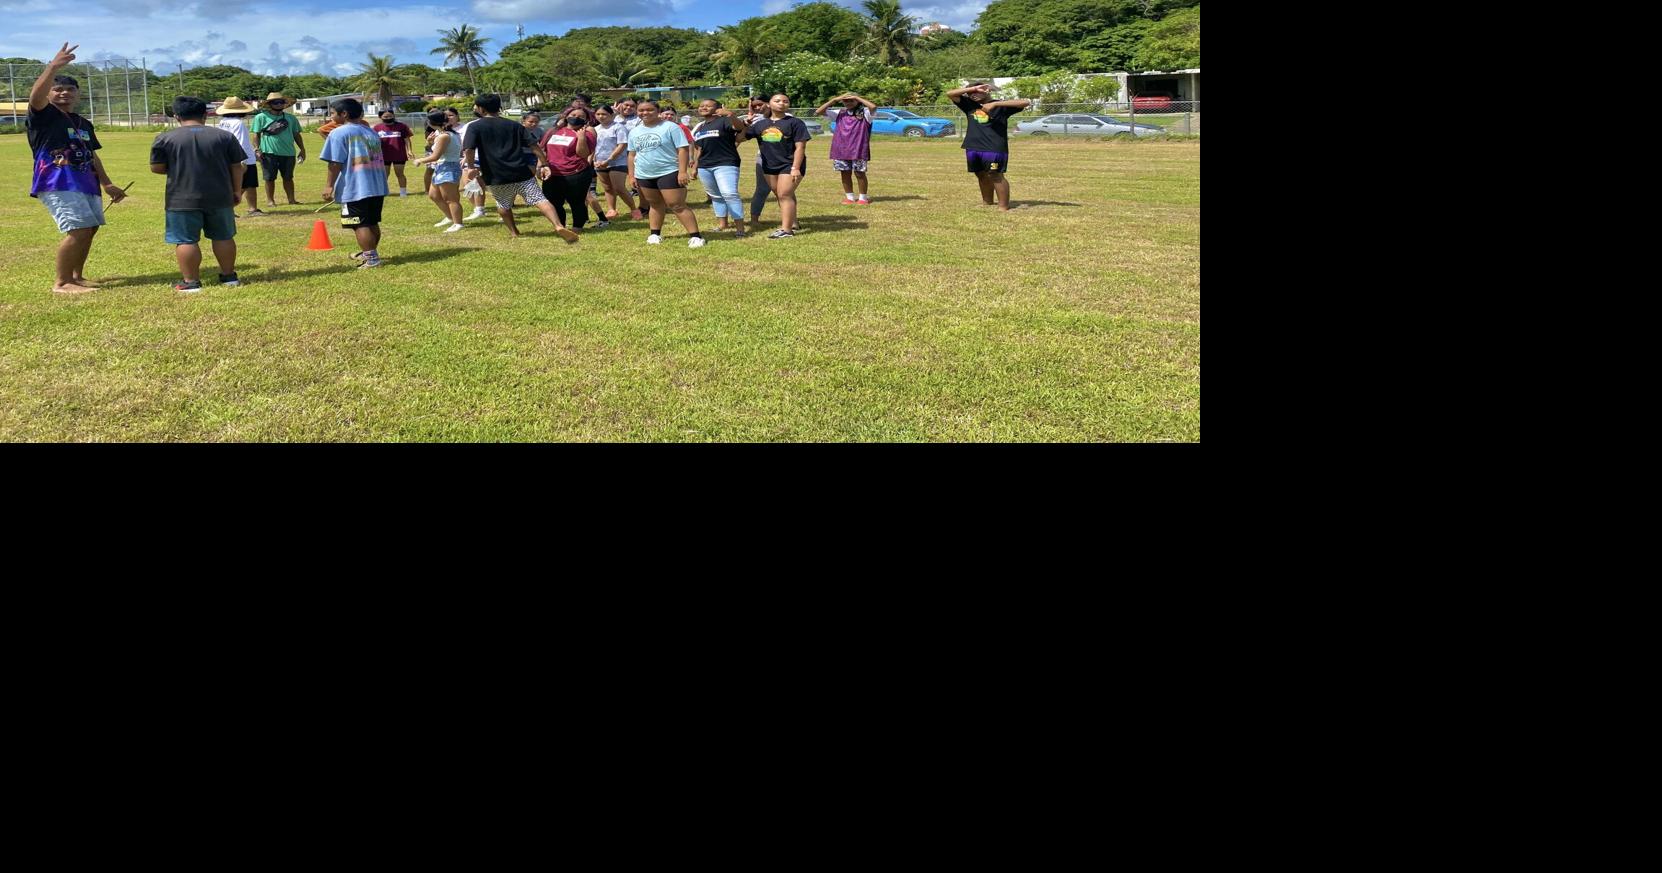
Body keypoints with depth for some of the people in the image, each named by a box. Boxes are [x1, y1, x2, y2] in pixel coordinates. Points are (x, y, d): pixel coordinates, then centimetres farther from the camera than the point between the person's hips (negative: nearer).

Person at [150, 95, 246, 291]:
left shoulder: (165, 139, -3)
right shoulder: (225, 136, 1)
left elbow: (156, 168, 2)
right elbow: (237, 167, 3)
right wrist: (237, 190, 14)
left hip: (182, 200, -2)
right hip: (219, 198, 2)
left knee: (186, 240, 3)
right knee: (223, 237, 15)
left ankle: (190, 282, 2)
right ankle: (229, 275, 23)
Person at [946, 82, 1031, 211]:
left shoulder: (1000, 105, 0)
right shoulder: (970, 105, 15)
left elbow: (1026, 102, -13)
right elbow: (950, 94, 11)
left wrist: (995, 104, -18)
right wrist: (973, 88, 2)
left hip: (994, 148, -6)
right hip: (972, 148, 6)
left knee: (995, 176, -9)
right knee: (981, 176, 12)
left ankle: (1003, 207, -8)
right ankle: (987, 203, 23)